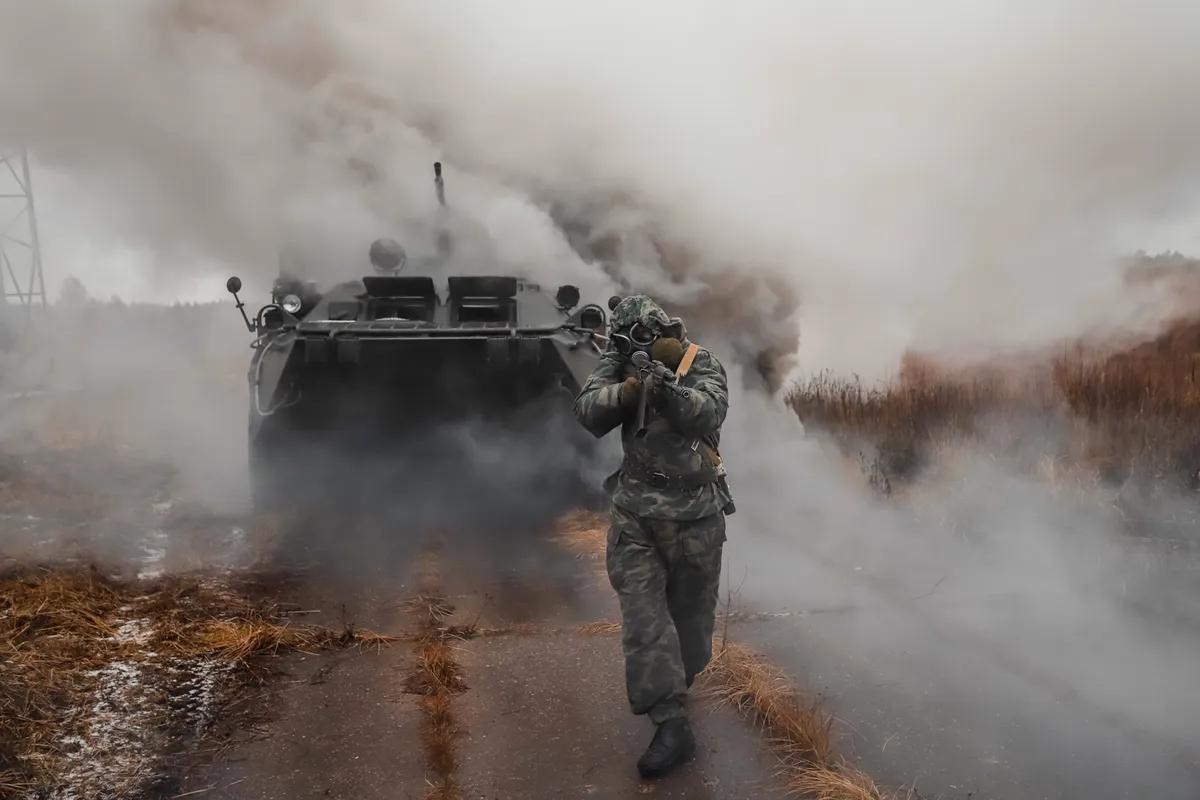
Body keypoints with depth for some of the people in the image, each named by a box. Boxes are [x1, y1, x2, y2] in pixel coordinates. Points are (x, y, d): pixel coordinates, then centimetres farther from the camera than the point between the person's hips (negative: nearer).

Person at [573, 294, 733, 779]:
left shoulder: (701, 365, -3)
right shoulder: (620, 366, 2)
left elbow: (710, 413, -20)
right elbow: (587, 415, -10)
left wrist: (667, 393, -34)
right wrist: (628, 391, -27)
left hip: (695, 516, -1)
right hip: (636, 516, 1)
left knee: (692, 612, 14)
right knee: (642, 615, -7)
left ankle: (679, 682, 42)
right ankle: (671, 723, -3)